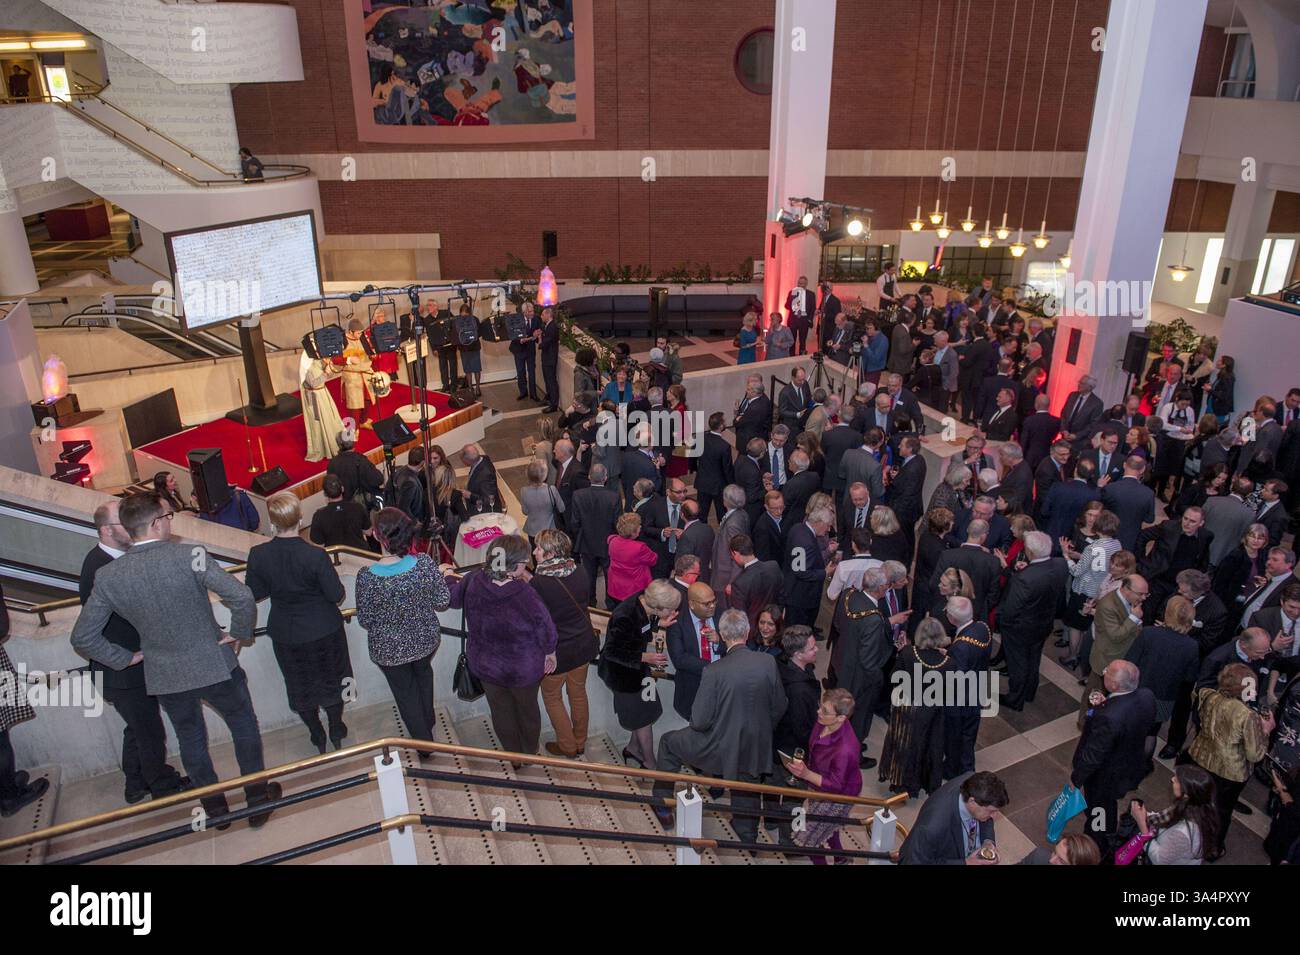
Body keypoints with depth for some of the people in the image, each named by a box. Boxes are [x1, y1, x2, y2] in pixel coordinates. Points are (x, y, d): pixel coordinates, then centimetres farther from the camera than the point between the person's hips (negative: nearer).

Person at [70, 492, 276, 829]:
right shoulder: (188, 556, -22)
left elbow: (82, 638, -4)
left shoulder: (107, 576, -10)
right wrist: (240, 633, -10)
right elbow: (242, 598, -28)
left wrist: (124, 659, 8)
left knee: (191, 741, 24)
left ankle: (215, 808, 39)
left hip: (165, 677, 3)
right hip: (215, 665, -3)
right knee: (244, 728, 19)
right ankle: (258, 800, 31)